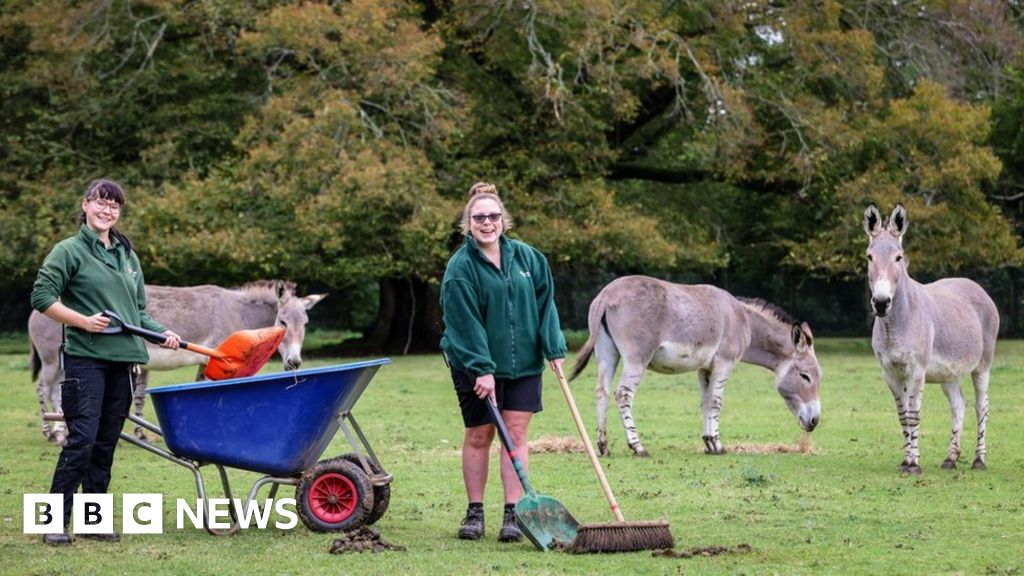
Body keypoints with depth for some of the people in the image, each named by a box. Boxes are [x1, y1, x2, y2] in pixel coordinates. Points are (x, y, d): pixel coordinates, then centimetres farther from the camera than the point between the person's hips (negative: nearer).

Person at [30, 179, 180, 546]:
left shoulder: (127, 255, 18)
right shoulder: (69, 251, -2)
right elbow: (42, 298, -7)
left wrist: (161, 333, 5)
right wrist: (84, 321, -14)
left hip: (122, 361, 6)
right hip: (85, 359, -6)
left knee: (106, 443, 8)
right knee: (82, 440, -12)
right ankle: (56, 521, -6)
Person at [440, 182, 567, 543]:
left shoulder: (526, 256, 3)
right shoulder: (460, 268, -11)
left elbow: (545, 302, 7)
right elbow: (465, 322, -16)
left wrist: (554, 348, 0)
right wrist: (482, 368, -21)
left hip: (523, 363, 3)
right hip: (475, 366, -3)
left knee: (516, 433, -2)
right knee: (478, 436, 6)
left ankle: (513, 513, -1)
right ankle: (475, 512, 17)